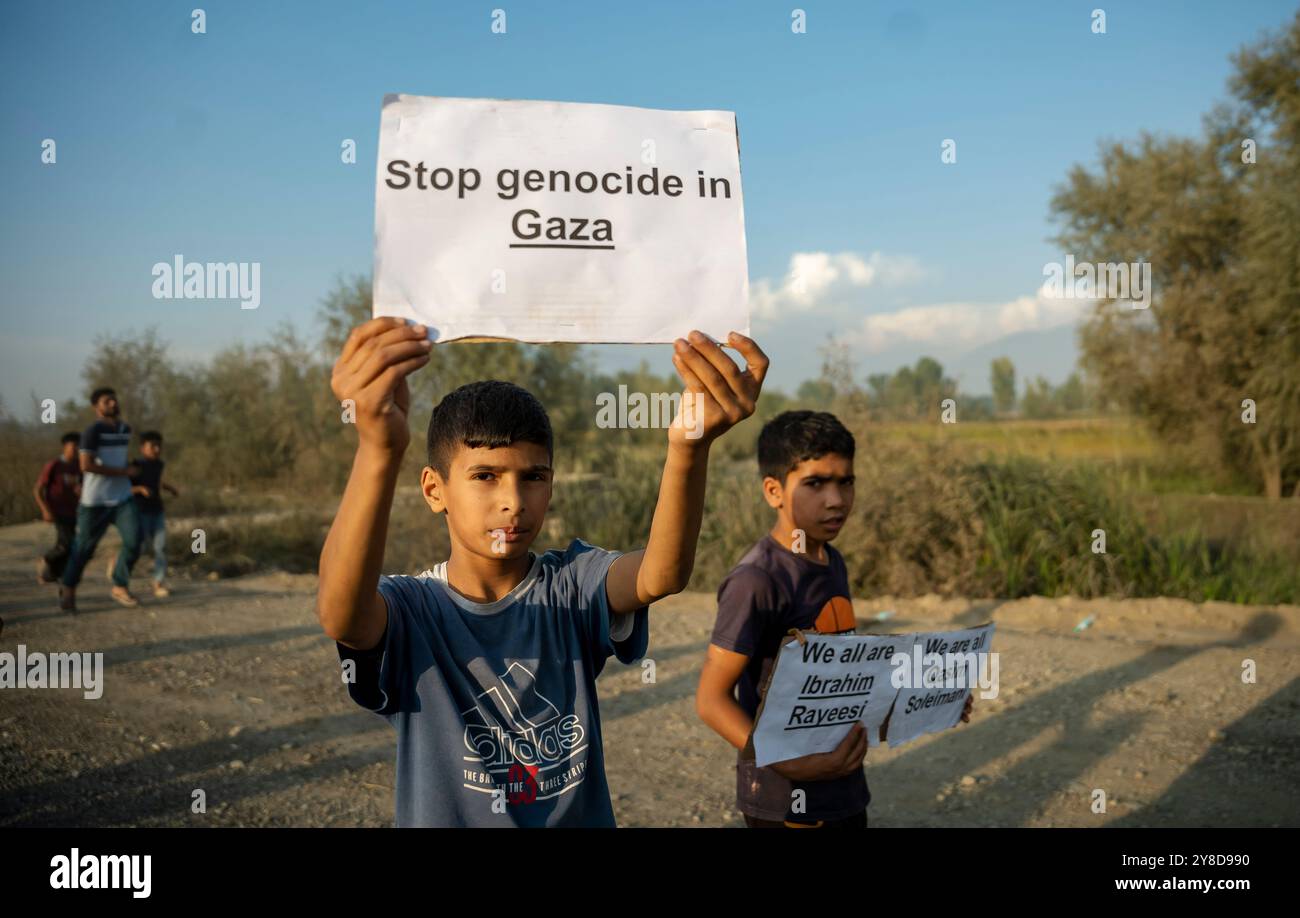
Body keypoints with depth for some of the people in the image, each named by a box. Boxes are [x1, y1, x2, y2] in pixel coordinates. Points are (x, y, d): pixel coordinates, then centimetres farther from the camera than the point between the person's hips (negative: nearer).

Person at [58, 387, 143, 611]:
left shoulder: (126, 429, 9)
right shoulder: (92, 431, -12)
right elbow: (86, 465, -21)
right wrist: (123, 472, -18)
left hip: (123, 498, 5)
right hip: (95, 500, -5)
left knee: (134, 539, -13)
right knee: (84, 548, 7)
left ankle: (120, 587, 3)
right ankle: (68, 586, 31)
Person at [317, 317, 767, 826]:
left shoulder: (573, 586, -10)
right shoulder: (408, 611, -15)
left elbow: (659, 577, -30)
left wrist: (688, 447, -49)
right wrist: (378, 451, -55)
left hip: (582, 816, 1)